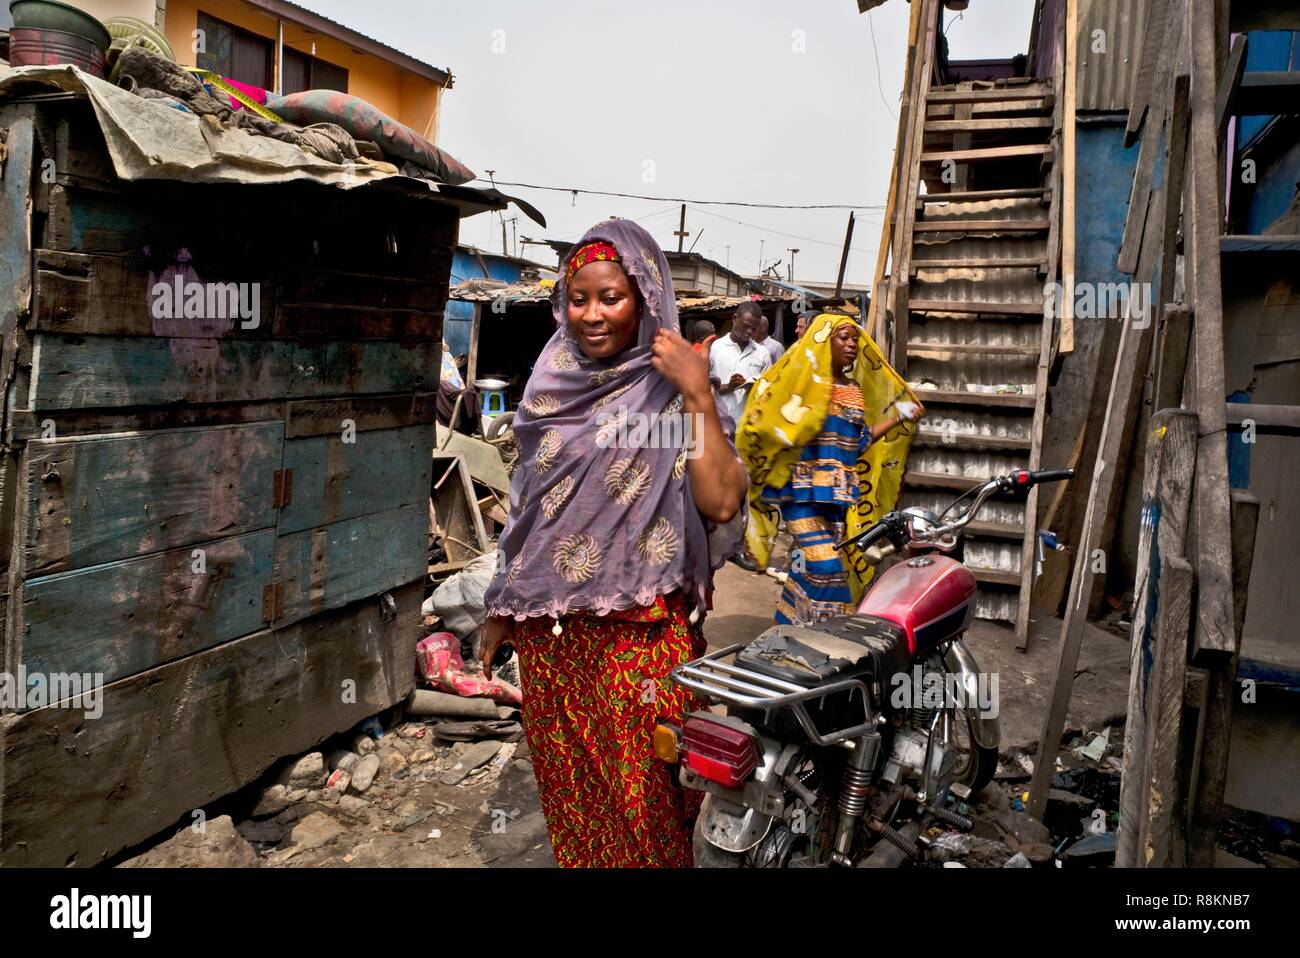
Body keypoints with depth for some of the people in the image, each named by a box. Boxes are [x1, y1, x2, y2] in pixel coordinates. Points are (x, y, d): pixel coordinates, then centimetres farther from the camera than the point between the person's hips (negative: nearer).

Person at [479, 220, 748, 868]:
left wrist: (699, 395, -23)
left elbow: (722, 503, -19)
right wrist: (502, 608, 14)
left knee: (641, 795, 8)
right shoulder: (551, 387, 5)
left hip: (641, 630, -4)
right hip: (550, 627, 4)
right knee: (567, 787, 18)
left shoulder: (672, 390, -7)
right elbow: (525, 506, 12)